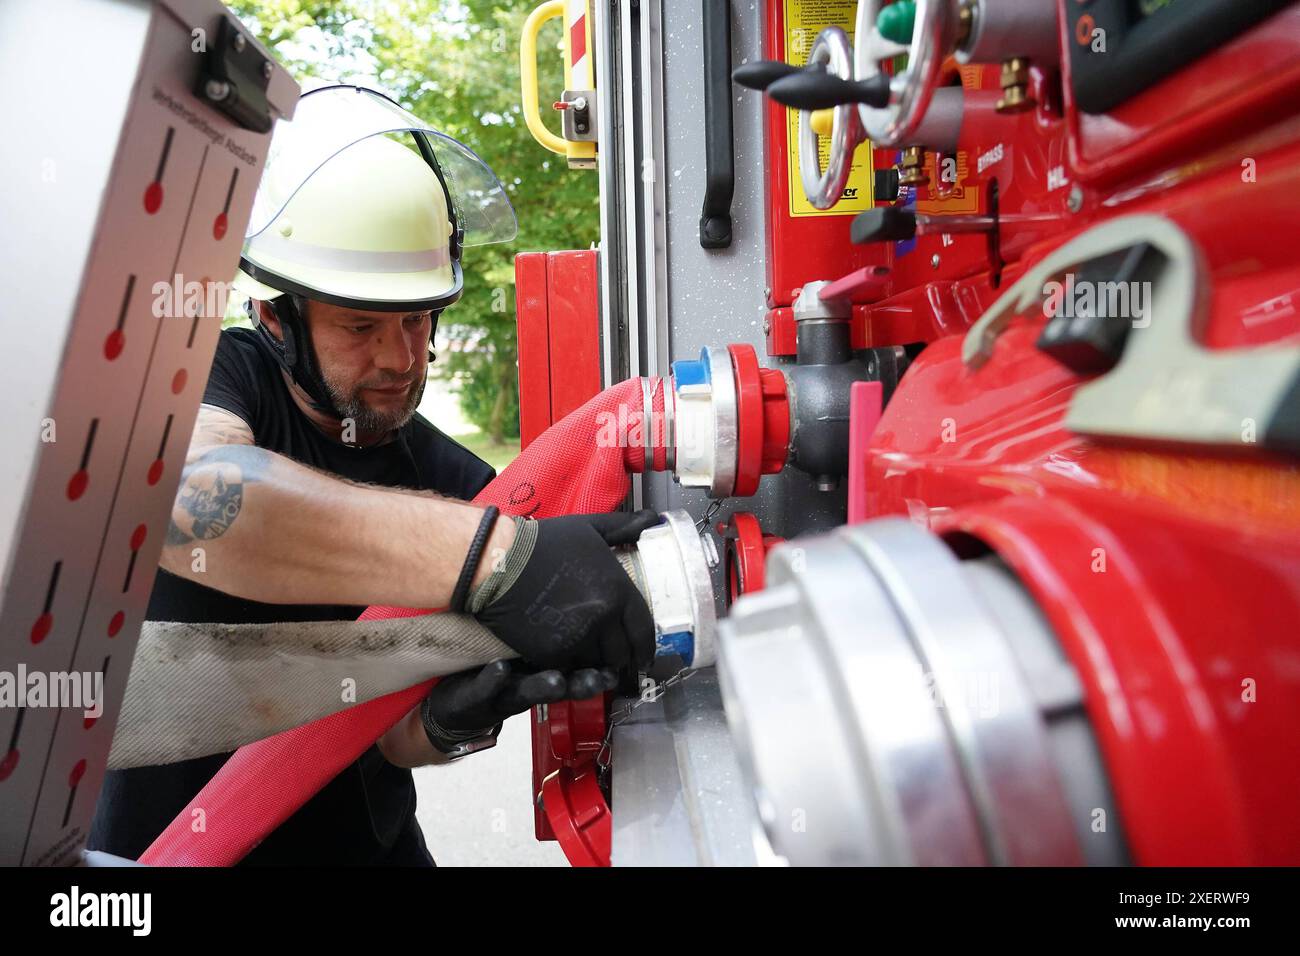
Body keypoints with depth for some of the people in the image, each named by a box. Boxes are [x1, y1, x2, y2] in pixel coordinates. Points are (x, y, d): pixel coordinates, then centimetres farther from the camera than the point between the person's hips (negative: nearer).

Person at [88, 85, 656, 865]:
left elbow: (391, 731, -7)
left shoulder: (459, 489, -6)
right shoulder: (220, 374, -11)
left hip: (363, 843, 2)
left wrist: (447, 720, -28)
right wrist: (493, 554, -42)